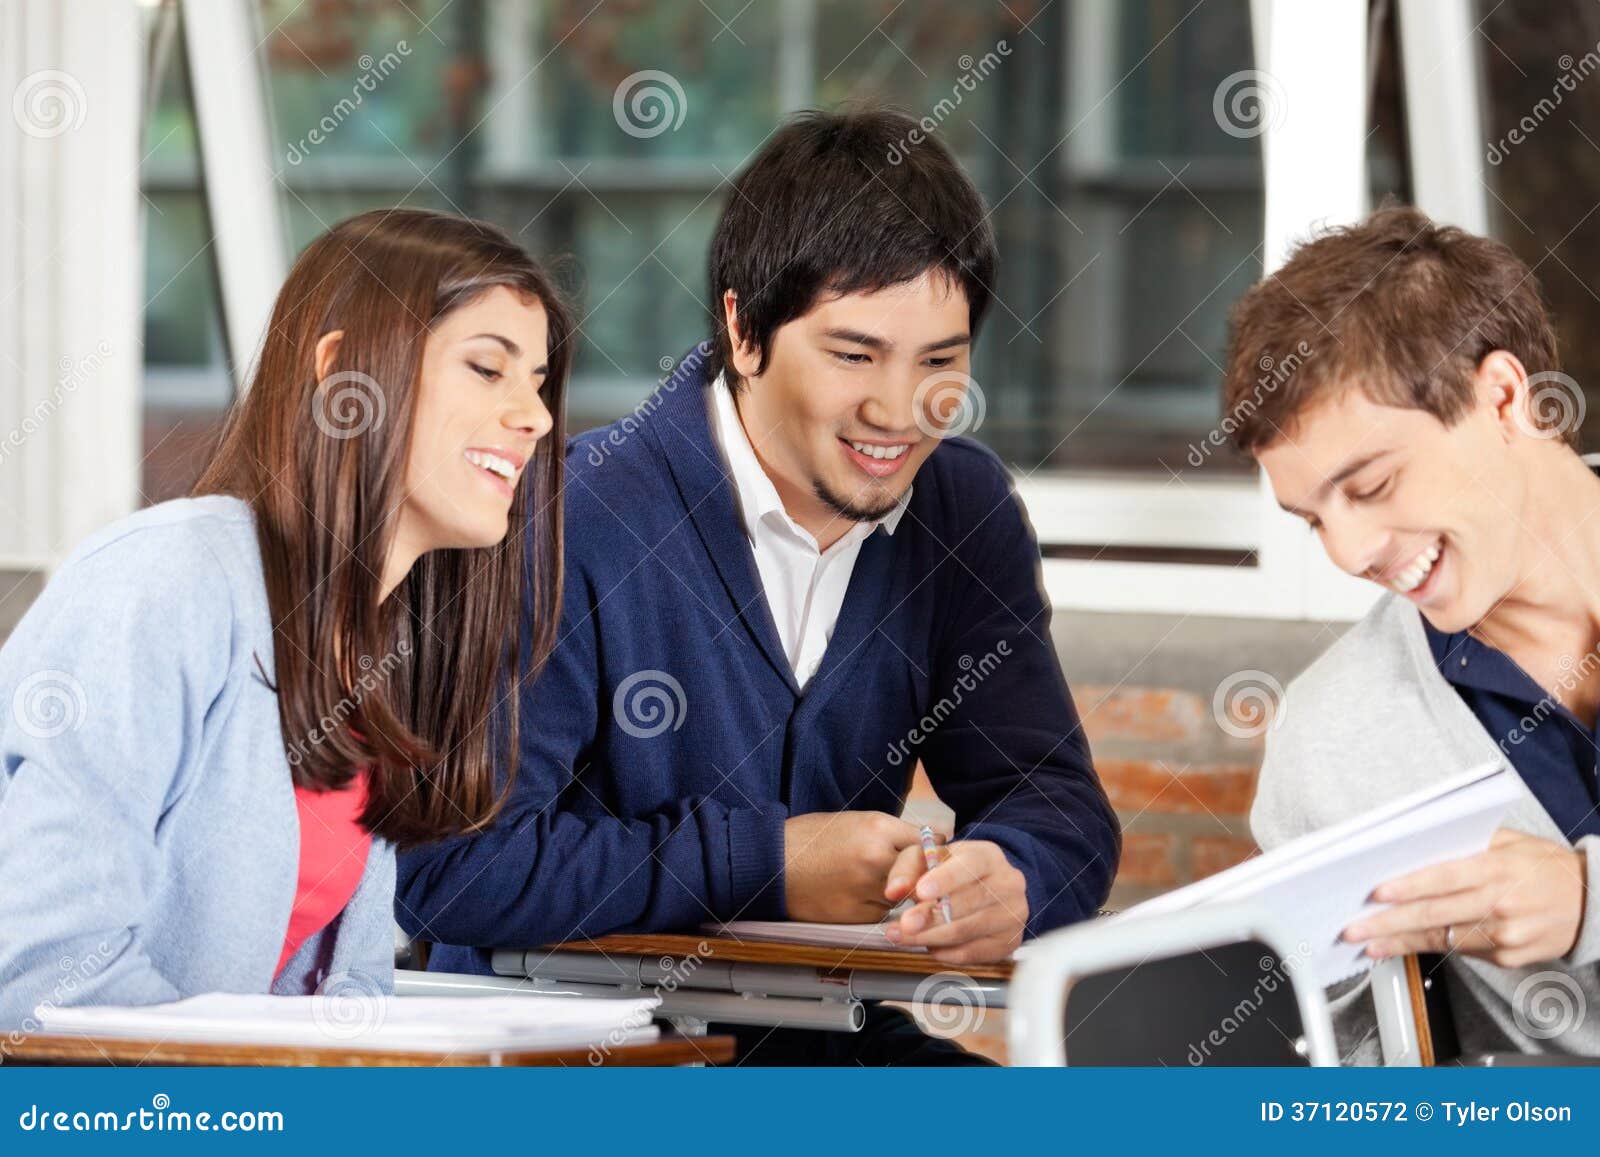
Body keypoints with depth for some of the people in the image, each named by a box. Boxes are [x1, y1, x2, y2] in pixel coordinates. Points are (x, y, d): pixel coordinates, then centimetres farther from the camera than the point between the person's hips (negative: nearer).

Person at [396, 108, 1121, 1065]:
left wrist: (1006, 880, -21)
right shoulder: (569, 521, -16)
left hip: (825, 1043, 6)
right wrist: (766, 863, -19)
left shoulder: (967, 509, 6)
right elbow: (447, 866, -22)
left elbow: (1057, 801, 5)